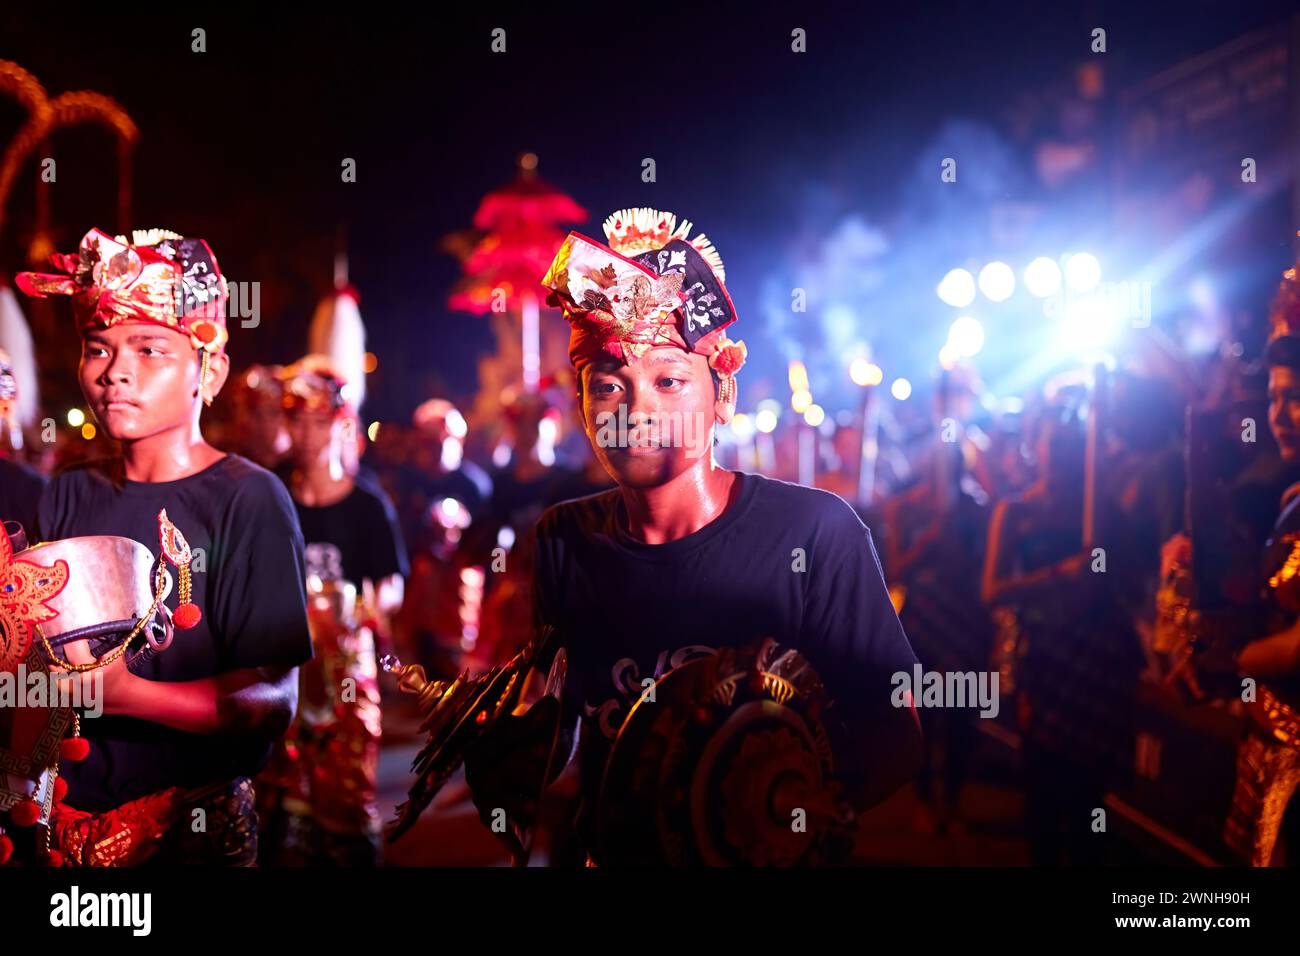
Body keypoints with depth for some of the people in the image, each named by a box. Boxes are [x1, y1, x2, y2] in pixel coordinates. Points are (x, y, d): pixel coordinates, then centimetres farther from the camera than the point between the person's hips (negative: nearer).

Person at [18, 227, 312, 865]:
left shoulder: (249, 501, -10)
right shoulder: (67, 498, 6)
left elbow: (273, 703, -16)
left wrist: (122, 692, -27)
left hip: (192, 828, -4)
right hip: (64, 814, 4)